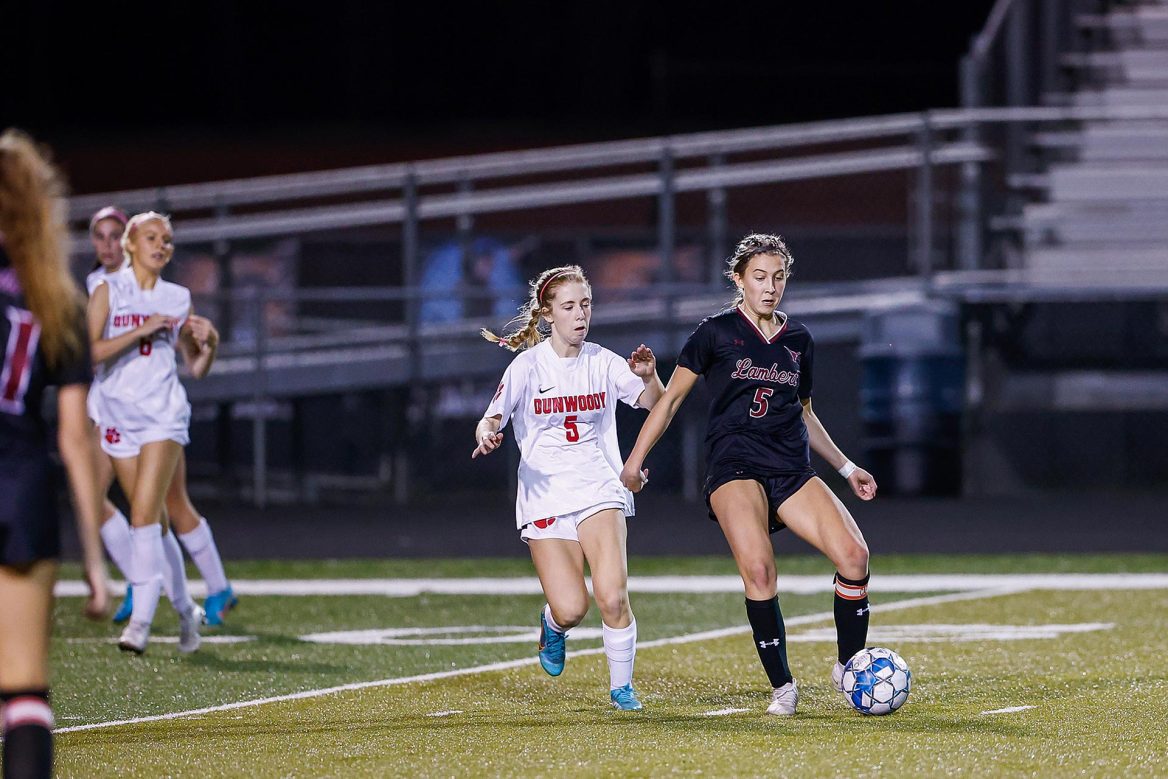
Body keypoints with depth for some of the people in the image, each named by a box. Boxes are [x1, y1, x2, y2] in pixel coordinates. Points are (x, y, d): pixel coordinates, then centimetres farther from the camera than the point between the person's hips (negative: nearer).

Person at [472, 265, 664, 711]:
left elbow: (652, 403, 5)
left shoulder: (602, 362, 5)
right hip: (545, 498, -1)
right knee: (571, 609, -12)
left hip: (599, 492, 1)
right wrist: (486, 435, -29)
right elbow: (492, 418, -5)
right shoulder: (528, 366, -1)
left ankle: (621, 687, 2)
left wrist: (648, 377, -17)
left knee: (612, 596, -18)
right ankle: (553, 625, 25)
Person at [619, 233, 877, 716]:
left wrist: (846, 467, 25)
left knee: (853, 554, -18)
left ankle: (849, 667, -1)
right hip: (734, 467, -4)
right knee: (758, 568, -28)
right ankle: (782, 686, -17)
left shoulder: (799, 340, 15)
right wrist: (635, 459, 4)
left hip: (792, 471, 4)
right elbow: (671, 398, 8)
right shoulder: (716, 332, 3)